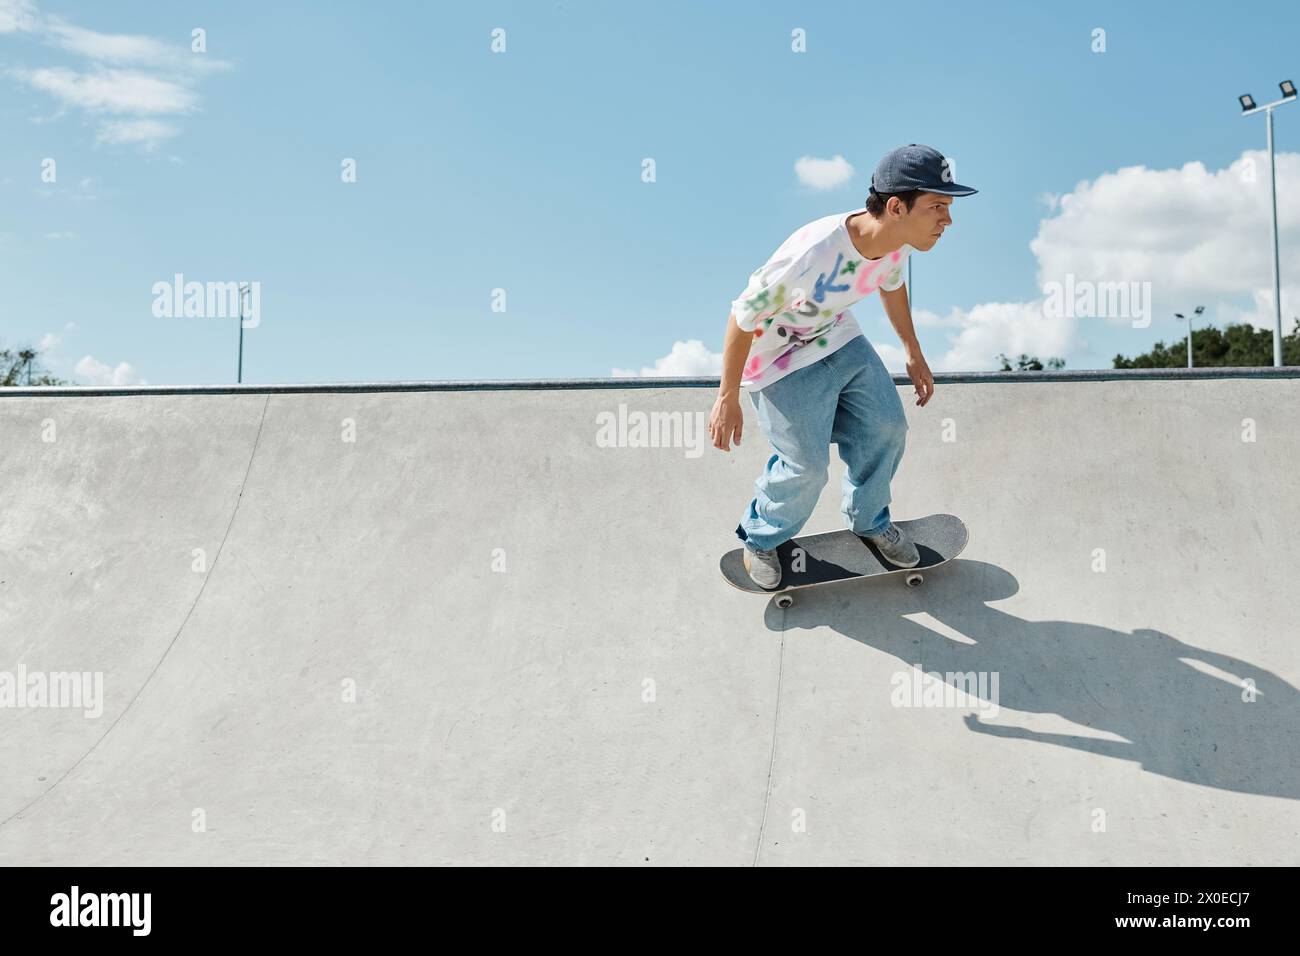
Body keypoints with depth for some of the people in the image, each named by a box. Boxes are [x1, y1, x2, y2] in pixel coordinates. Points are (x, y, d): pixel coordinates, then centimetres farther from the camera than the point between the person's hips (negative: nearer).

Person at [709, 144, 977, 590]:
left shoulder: (897, 238, -18)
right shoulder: (812, 254, -41)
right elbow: (743, 317, -27)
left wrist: (913, 351, 18)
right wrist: (727, 397, -18)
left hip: (839, 340, 7)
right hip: (781, 361, -7)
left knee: (886, 428, 10)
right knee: (807, 467, -4)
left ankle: (869, 520, 38)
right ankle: (761, 539, 27)